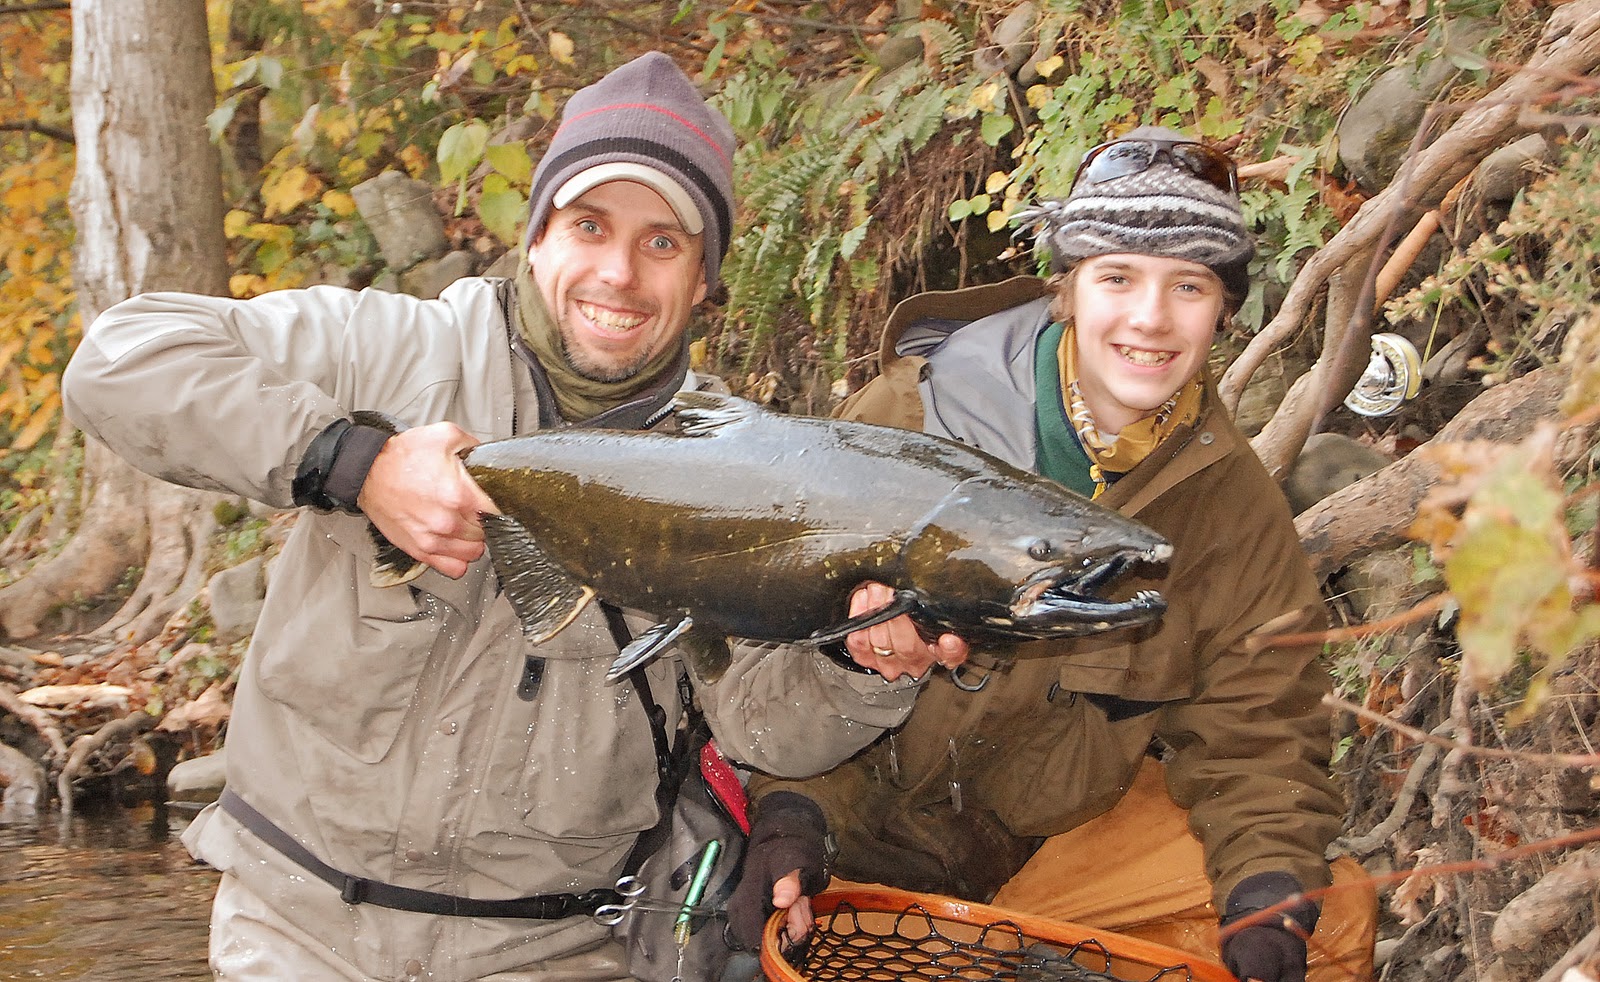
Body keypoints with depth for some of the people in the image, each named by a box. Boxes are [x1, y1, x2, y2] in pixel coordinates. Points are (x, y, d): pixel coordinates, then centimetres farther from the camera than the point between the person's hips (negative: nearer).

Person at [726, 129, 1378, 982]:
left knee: (1334, 911, -8)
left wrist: (1268, 892, -19)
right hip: (872, 836, -3)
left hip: (1066, 832, 4)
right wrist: (790, 814, -28)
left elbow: (1253, 729, -2)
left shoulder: (1234, 504, -2)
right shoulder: (906, 419, -14)